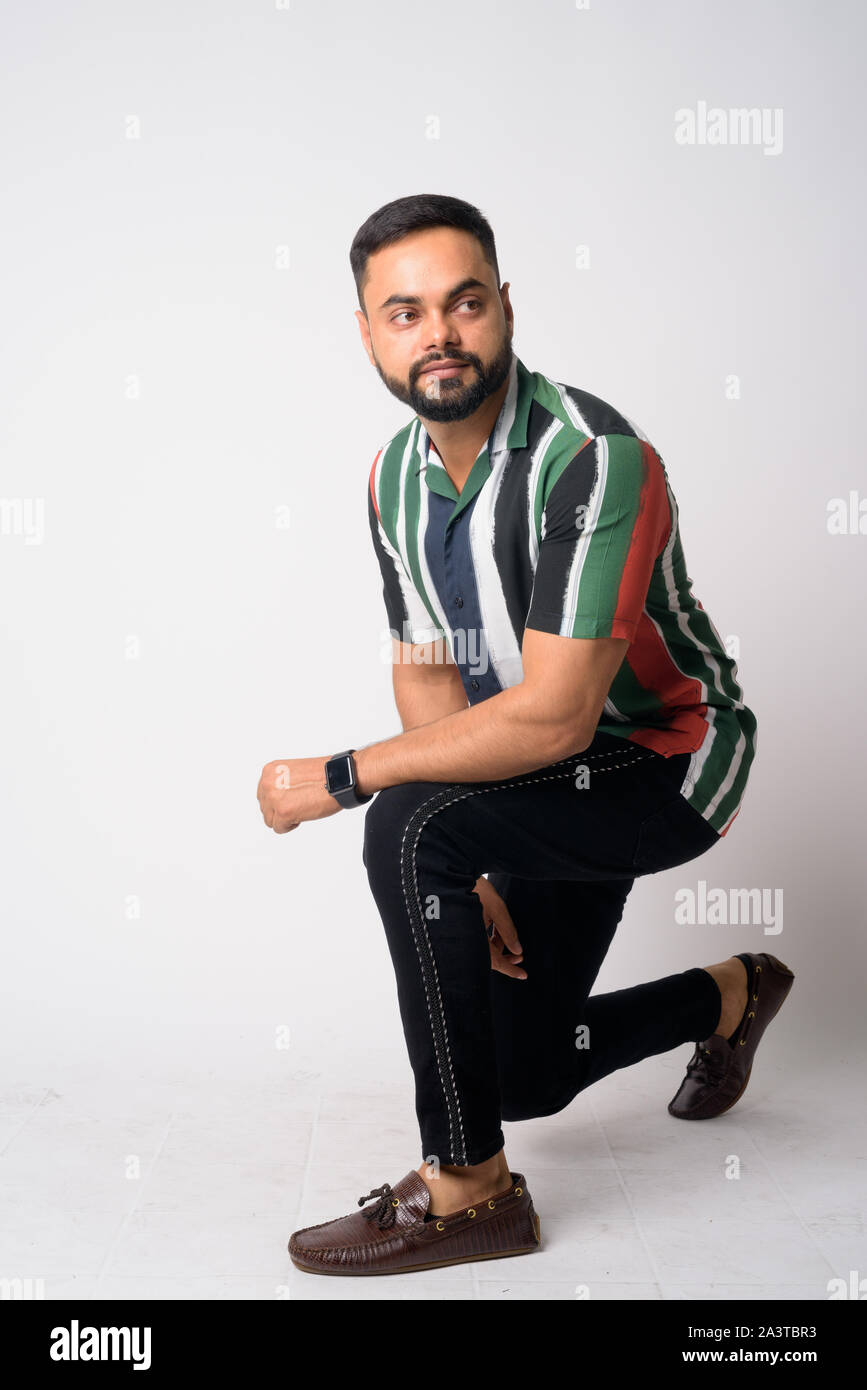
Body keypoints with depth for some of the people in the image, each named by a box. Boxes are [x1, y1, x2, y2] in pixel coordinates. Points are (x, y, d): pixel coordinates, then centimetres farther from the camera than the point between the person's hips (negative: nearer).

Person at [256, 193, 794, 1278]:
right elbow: (424, 672, 0)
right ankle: (732, 995, 44)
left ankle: (467, 1188, -16)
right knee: (526, 1075, 15)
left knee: (407, 829, -32)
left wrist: (339, 778, -26)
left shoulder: (591, 458, -29)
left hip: (669, 762, -8)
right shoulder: (396, 475, -4)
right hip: (563, 780, 8)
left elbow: (553, 718, -34)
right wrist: (473, 867, -11)